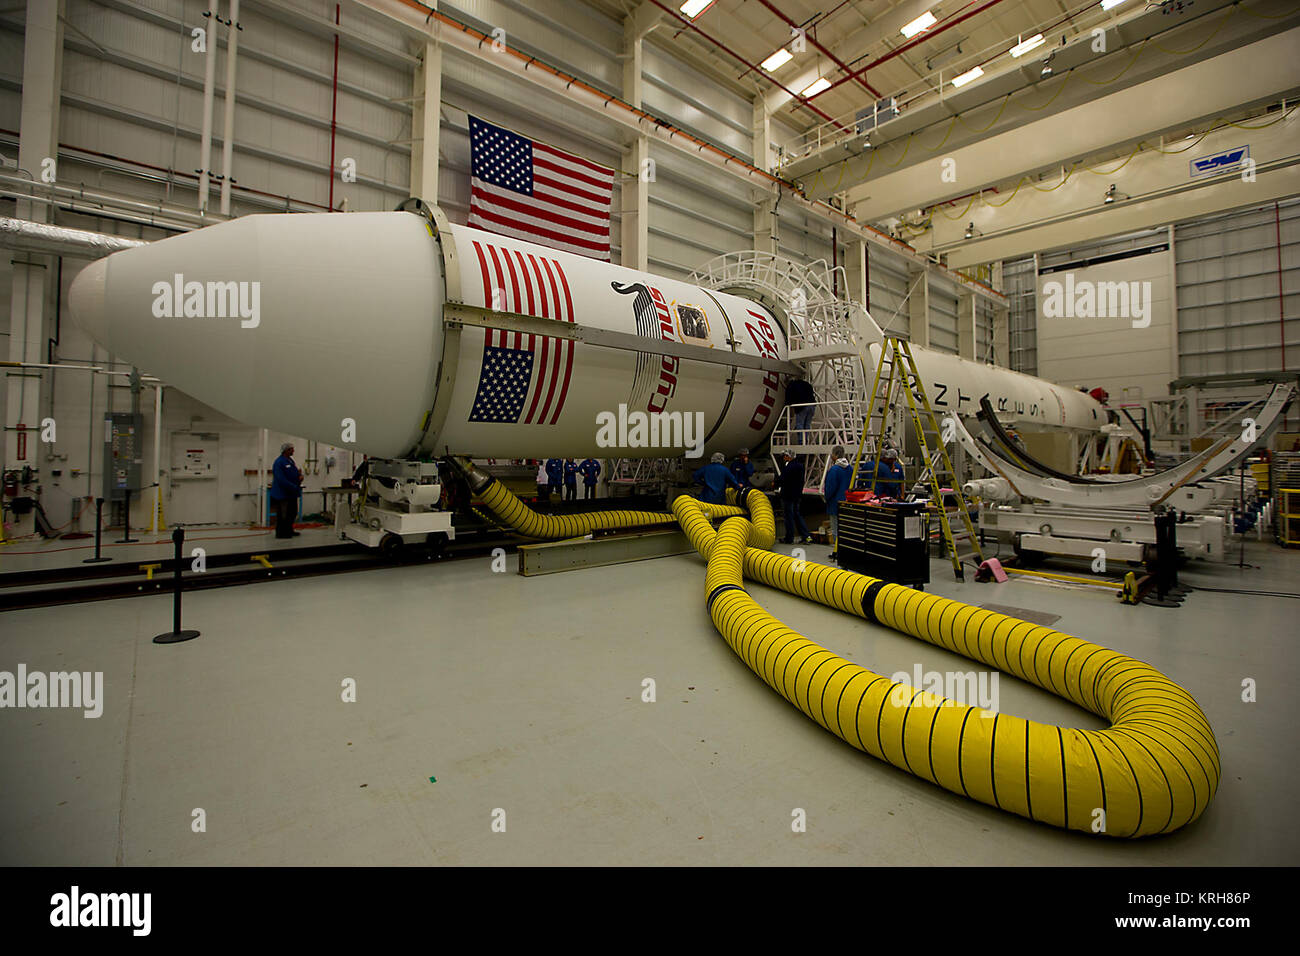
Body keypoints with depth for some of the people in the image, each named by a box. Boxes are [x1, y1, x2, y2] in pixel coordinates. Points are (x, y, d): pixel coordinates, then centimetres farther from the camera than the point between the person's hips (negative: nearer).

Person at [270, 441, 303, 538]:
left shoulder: (290, 460, 13)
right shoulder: (279, 462, -16)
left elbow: (295, 473, 21)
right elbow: (281, 480, -22)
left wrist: (300, 476, -4)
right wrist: (294, 487, -24)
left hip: (292, 493, 9)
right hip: (282, 493, -9)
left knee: (293, 512, 16)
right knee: (283, 514, -2)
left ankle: (289, 530, 28)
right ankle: (281, 533, 7)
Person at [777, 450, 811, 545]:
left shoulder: (789, 466, -20)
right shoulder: (800, 465, 9)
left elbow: (782, 479, -20)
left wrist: (776, 484, -1)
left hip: (788, 495, -9)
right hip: (798, 494, 9)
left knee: (789, 516, 0)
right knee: (796, 514, 17)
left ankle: (789, 538, 8)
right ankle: (806, 536, 14)